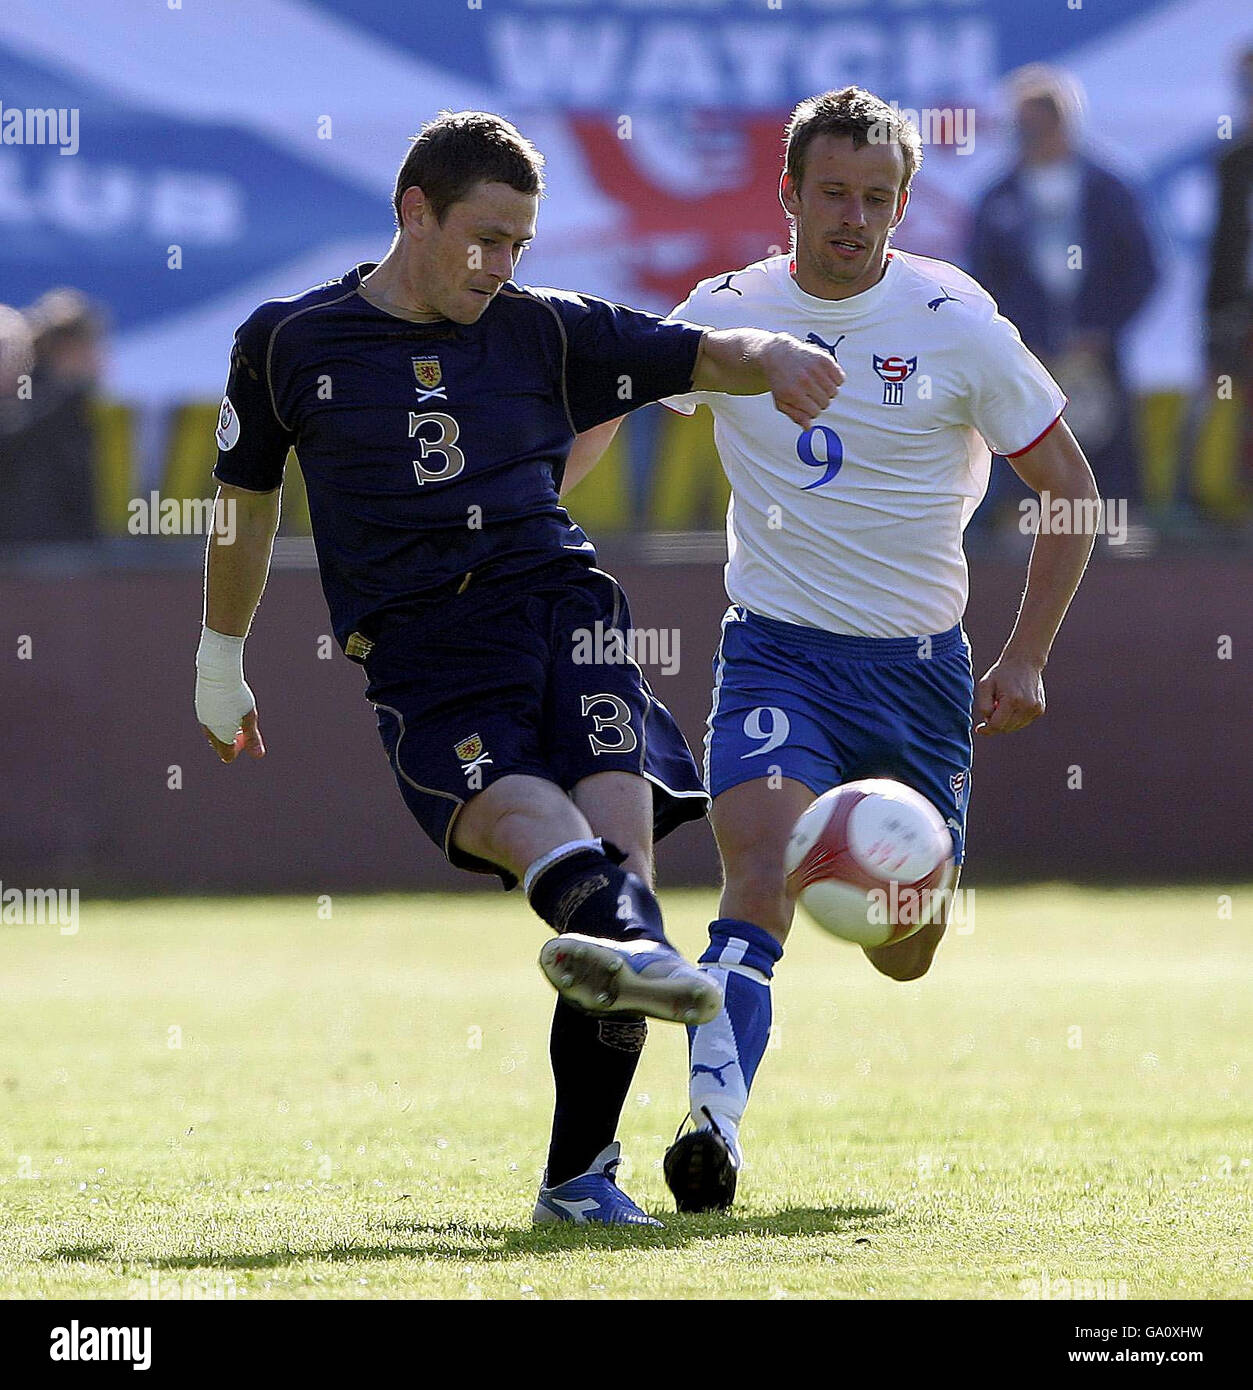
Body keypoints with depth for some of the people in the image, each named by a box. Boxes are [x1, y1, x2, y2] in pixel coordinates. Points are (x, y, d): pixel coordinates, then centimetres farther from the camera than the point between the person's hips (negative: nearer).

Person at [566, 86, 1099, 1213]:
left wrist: (1026, 658, -2)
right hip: (775, 653, 0)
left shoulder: (956, 324, -6)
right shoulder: (726, 312, -1)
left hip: (919, 665, 1)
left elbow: (1071, 486, 2)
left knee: (905, 958, 9)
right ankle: (714, 1125, -33)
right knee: (761, 879, -27)